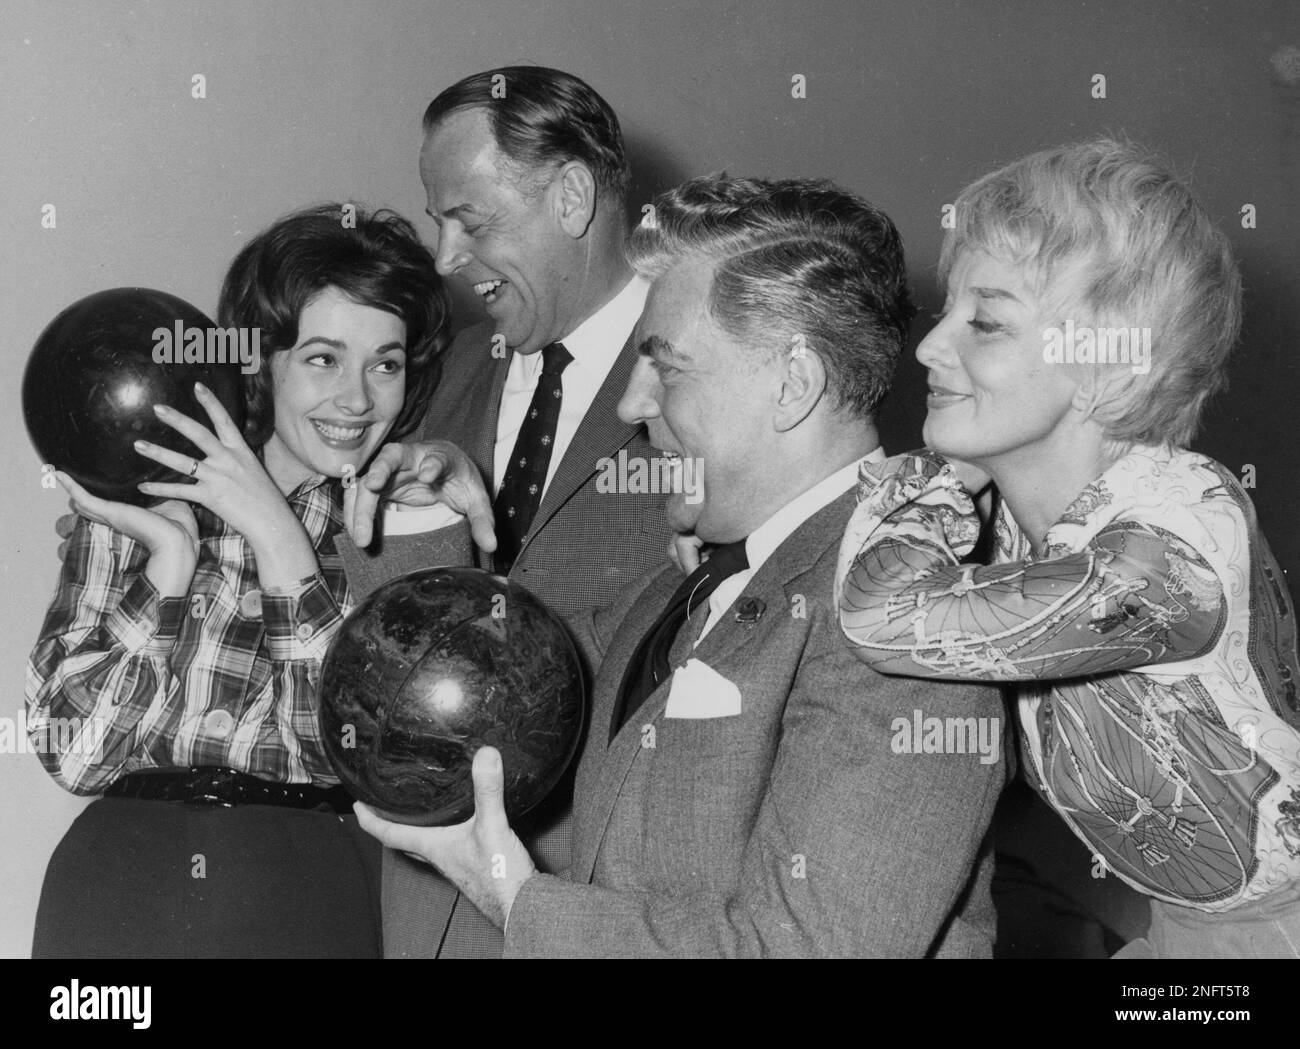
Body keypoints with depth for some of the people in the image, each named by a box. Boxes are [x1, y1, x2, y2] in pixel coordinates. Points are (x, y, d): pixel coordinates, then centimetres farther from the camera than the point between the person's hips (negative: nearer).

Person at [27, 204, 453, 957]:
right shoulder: (144, 498, 1)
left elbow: (352, 745, -10)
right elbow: (75, 752, -5)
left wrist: (274, 531, -14)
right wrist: (171, 555, -13)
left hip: (313, 895, 0)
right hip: (123, 888, 0)